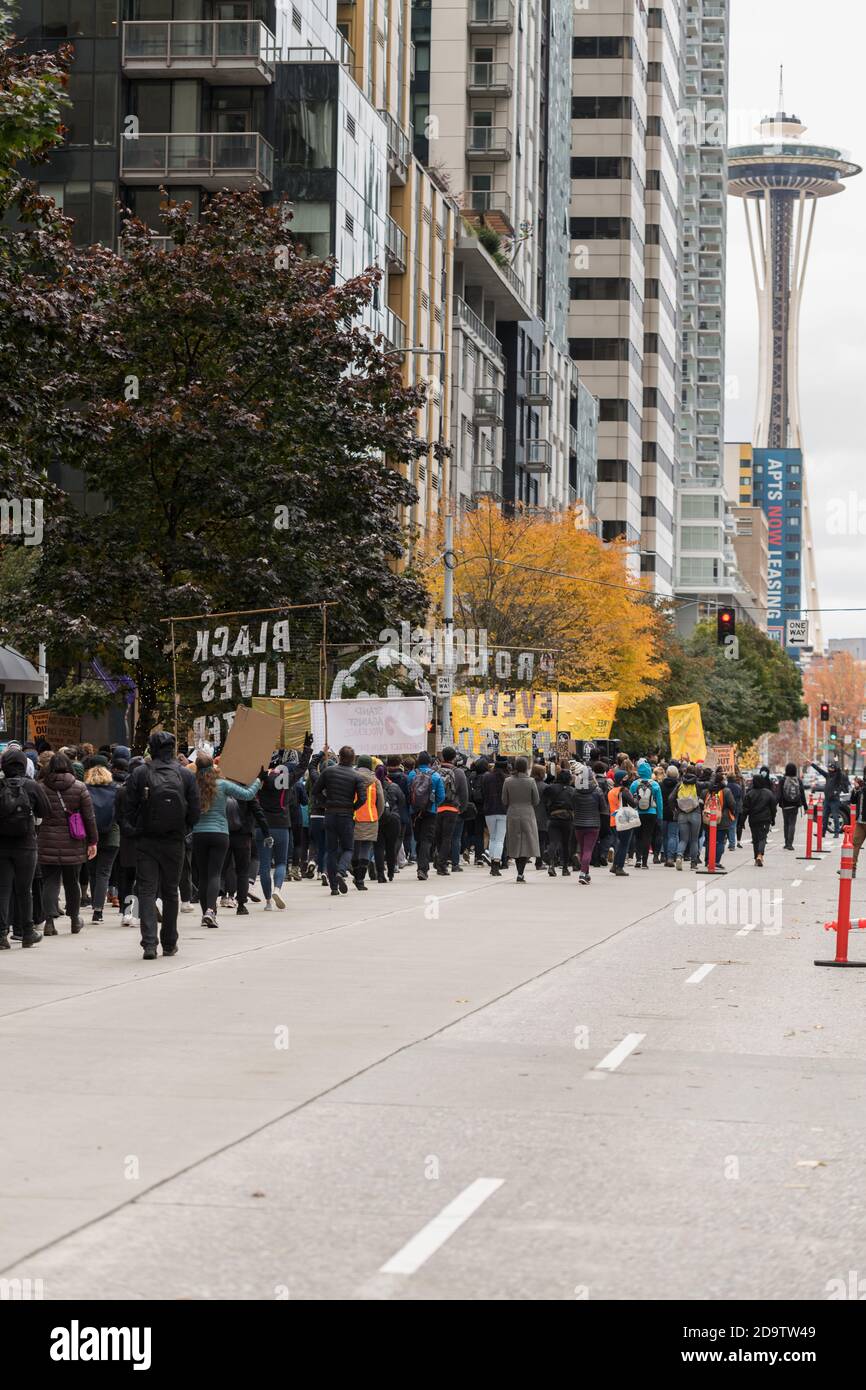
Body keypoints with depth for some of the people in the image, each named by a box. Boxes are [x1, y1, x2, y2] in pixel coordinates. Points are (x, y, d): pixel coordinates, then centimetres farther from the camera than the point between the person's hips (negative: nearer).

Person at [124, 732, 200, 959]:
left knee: (146, 891, 1)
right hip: (175, 842, 1)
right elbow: (195, 811, -2)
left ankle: (149, 943, -13)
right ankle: (169, 943, 22)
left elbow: (128, 808, -5)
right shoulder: (187, 776, -4)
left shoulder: (139, 774, -7)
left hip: (146, 841, -1)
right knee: (170, 892, 14)